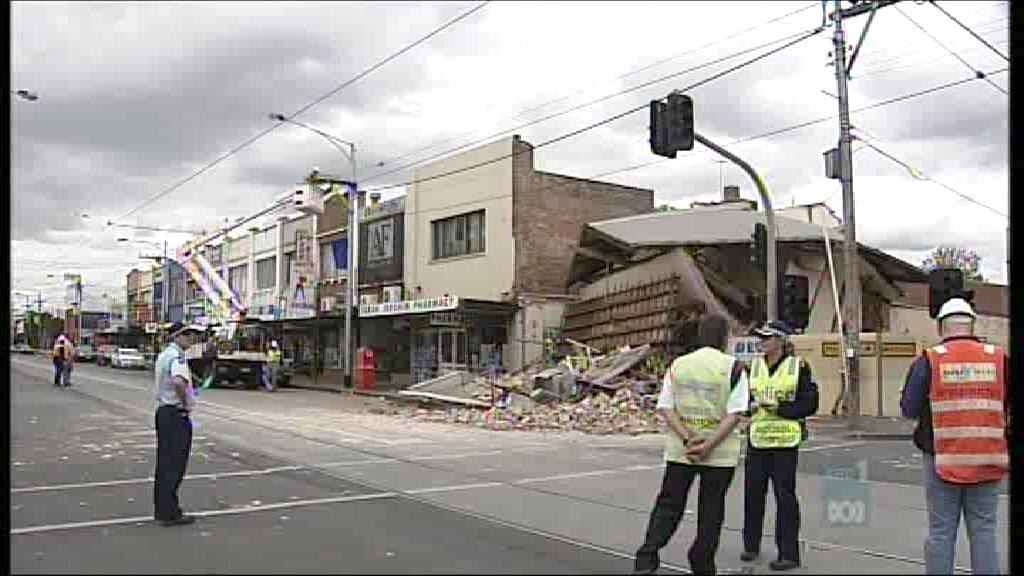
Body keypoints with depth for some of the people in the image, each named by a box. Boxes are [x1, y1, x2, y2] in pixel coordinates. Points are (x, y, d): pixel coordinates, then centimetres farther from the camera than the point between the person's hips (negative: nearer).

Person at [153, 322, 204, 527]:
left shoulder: (163, 355, 15)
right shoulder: (178, 355, -16)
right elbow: (178, 381, -34)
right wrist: (185, 403, -20)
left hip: (162, 410, 10)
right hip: (176, 414, -10)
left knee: (164, 463, 15)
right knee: (174, 464, -4)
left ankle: (161, 509, 23)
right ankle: (169, 513, 0)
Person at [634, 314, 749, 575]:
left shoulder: (677, 365, 2)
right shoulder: (733, 368, -6)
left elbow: (665, 408, -3)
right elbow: (735, 413, -14)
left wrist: (688, 439, -9)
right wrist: (709, 445, -15)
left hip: (679, 448, 2)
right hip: (720, 452, -2)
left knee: (668, 504, 9)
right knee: (710, 512, 12)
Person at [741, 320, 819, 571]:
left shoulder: (798, 366, -3)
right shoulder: (754, 366, 10)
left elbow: (810, 404, -6)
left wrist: (779, 407, -17)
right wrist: (750, 404, -5)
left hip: (784, 440, -4)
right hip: (757, 439, 4)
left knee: (785, 496, -2)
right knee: (752, 492, 8)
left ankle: (789, 553, 9)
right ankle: (751, 545, 25)